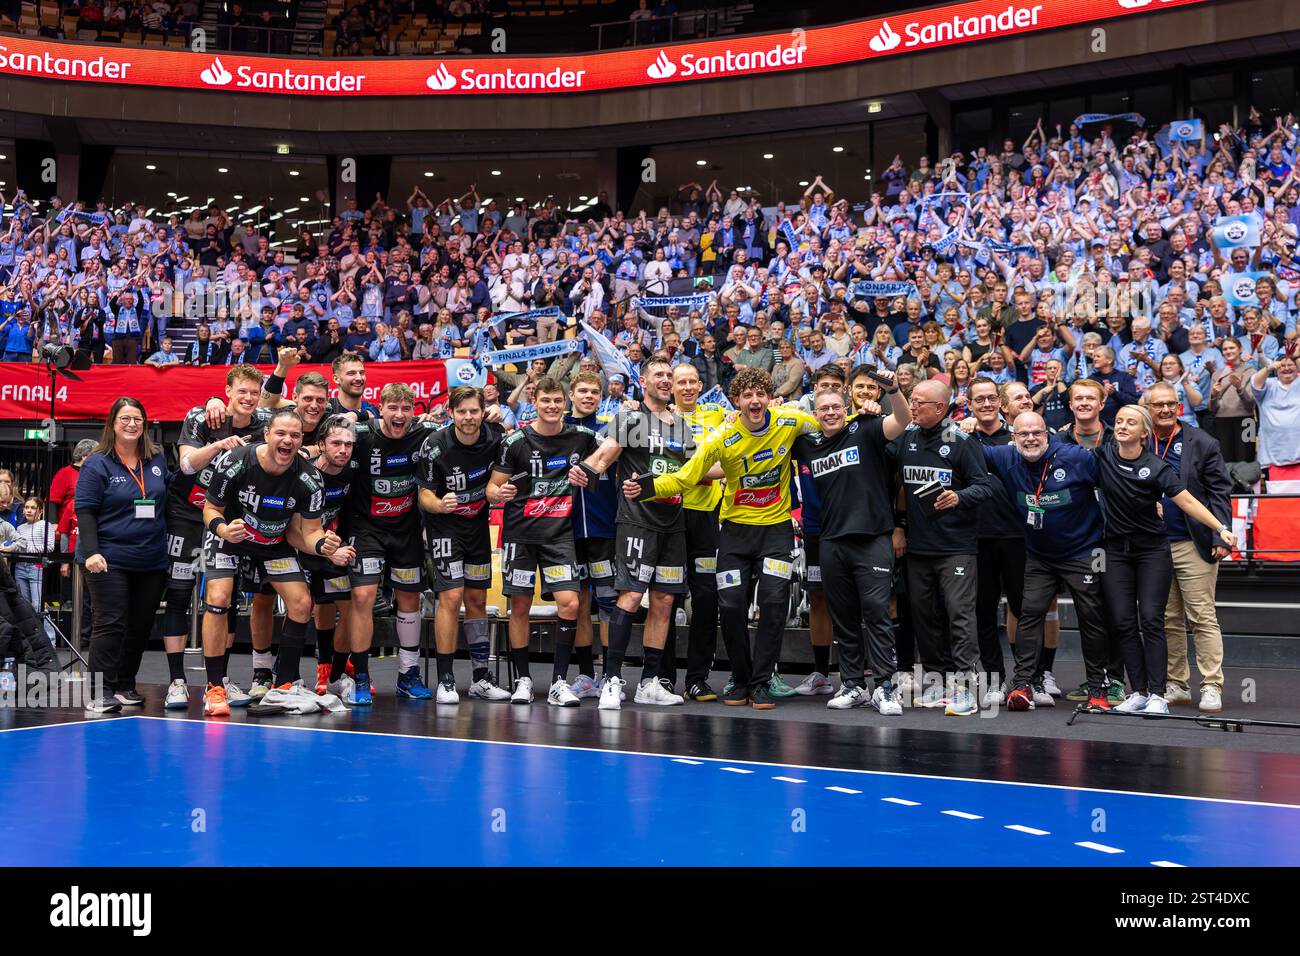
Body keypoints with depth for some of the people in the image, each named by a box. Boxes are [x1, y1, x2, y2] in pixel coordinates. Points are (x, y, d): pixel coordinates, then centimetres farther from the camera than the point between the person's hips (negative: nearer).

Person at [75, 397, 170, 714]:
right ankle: (100, 692, -7)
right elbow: (85, 511, -8)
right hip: (110, 560, -5)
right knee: (110, 624, -10)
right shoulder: (97, 465, -5)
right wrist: (91, 552, -19)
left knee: (141, 625, 9)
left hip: (151, 561, 5)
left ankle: (125, 685, 20)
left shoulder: (157, 460, 9)